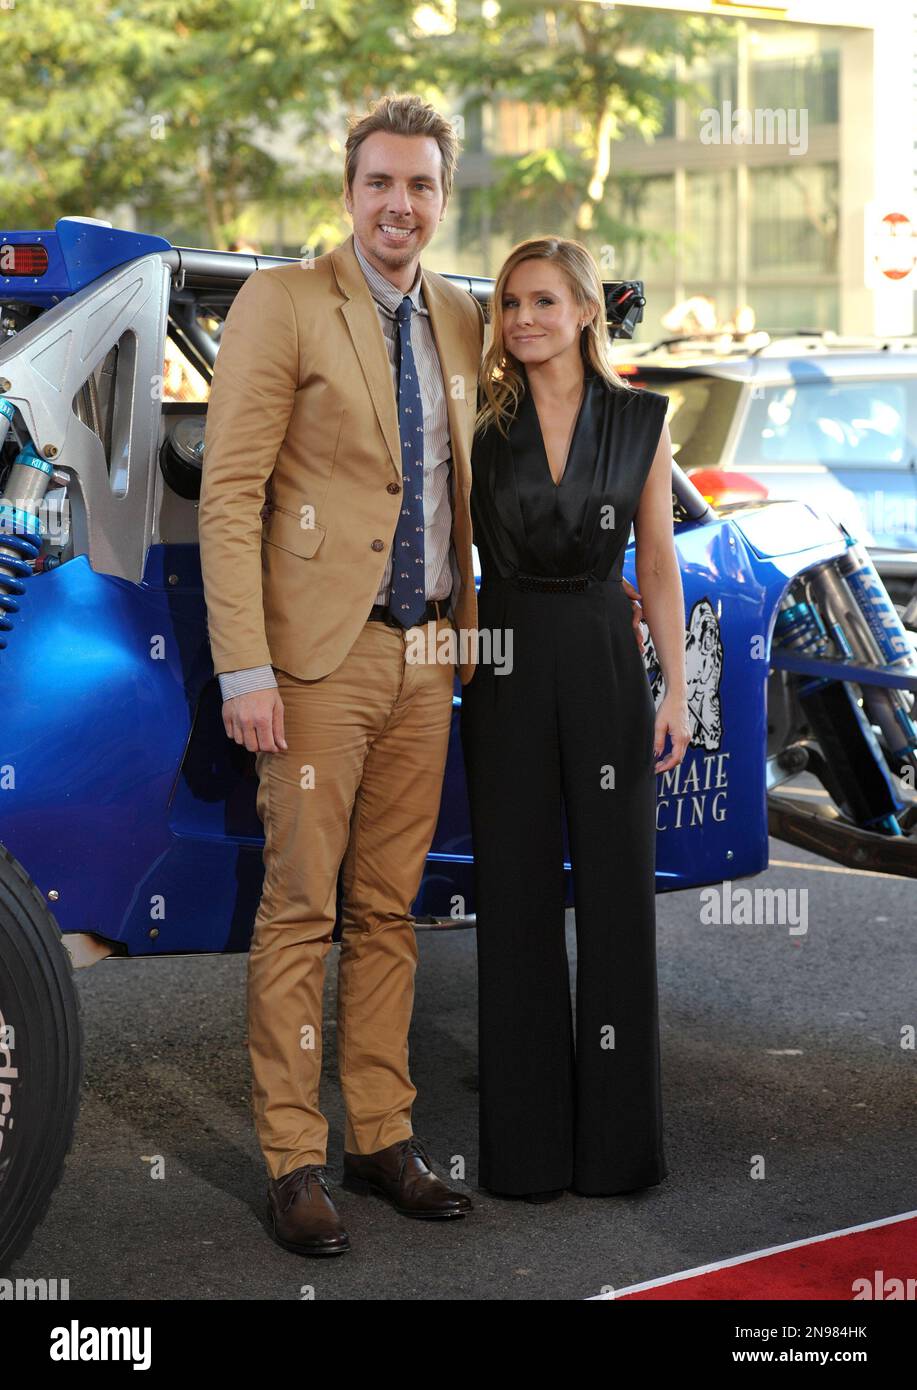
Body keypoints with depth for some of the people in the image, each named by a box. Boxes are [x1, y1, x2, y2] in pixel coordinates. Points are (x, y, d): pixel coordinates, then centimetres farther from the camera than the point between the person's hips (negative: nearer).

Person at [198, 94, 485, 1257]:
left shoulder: (459, 322, 14)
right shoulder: (281, 303, -5)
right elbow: (228, 493, -10)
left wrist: (468, 633, 12)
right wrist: (245, 669, -17)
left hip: (423, 656, 6)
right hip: (322, 650, -6)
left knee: (387, 910, 12)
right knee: (300, 910, -1)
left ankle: (381, 1138, 20)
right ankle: (293, 1162, 6)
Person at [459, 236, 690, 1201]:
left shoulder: (641, 421, 3)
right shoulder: (478, 422, 2)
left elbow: (659, 567, 5)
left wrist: (676, 691, 0)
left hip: (606, 666, 0)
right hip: (506, 668, 0)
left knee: (616, 892, 3)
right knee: (516, 895, 4)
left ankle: (616, 1137, 15)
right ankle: (528, 1144, 14)